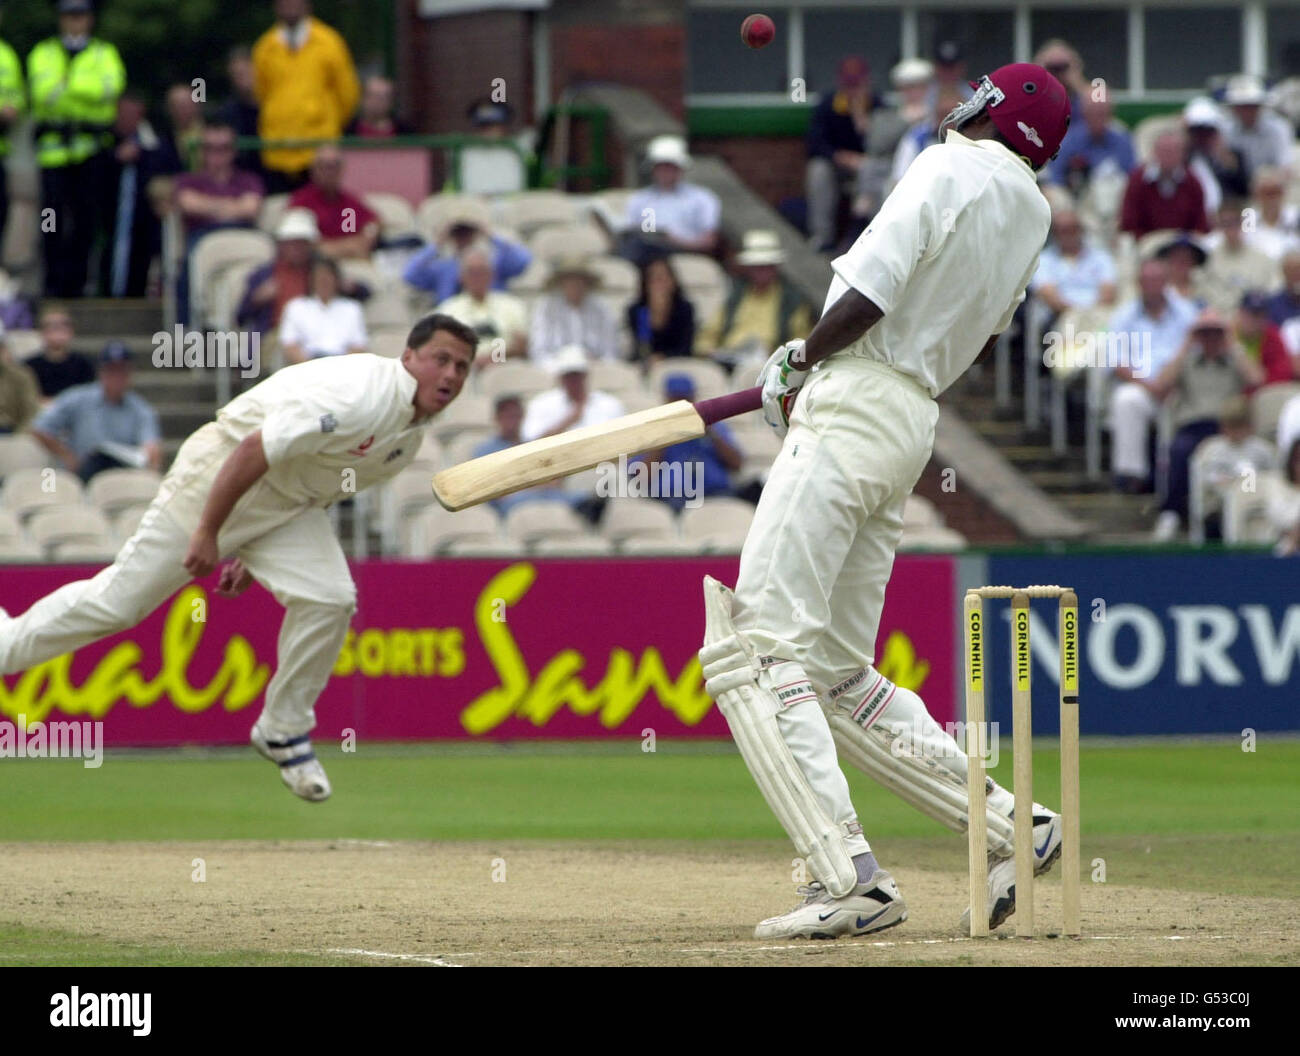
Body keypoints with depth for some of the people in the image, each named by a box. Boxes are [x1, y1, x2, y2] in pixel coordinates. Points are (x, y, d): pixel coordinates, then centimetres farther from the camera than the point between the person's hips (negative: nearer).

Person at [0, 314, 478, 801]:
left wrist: (256, 559, 16)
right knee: (119, 599, -1)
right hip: (218, 476, -7)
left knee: (329, 598, -14)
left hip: (287, 507, 7)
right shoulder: (359, 394, -28)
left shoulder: (411, 433, 3)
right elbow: (253, 449, -29)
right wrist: (207, 534, -25)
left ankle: (283, 731, 3)